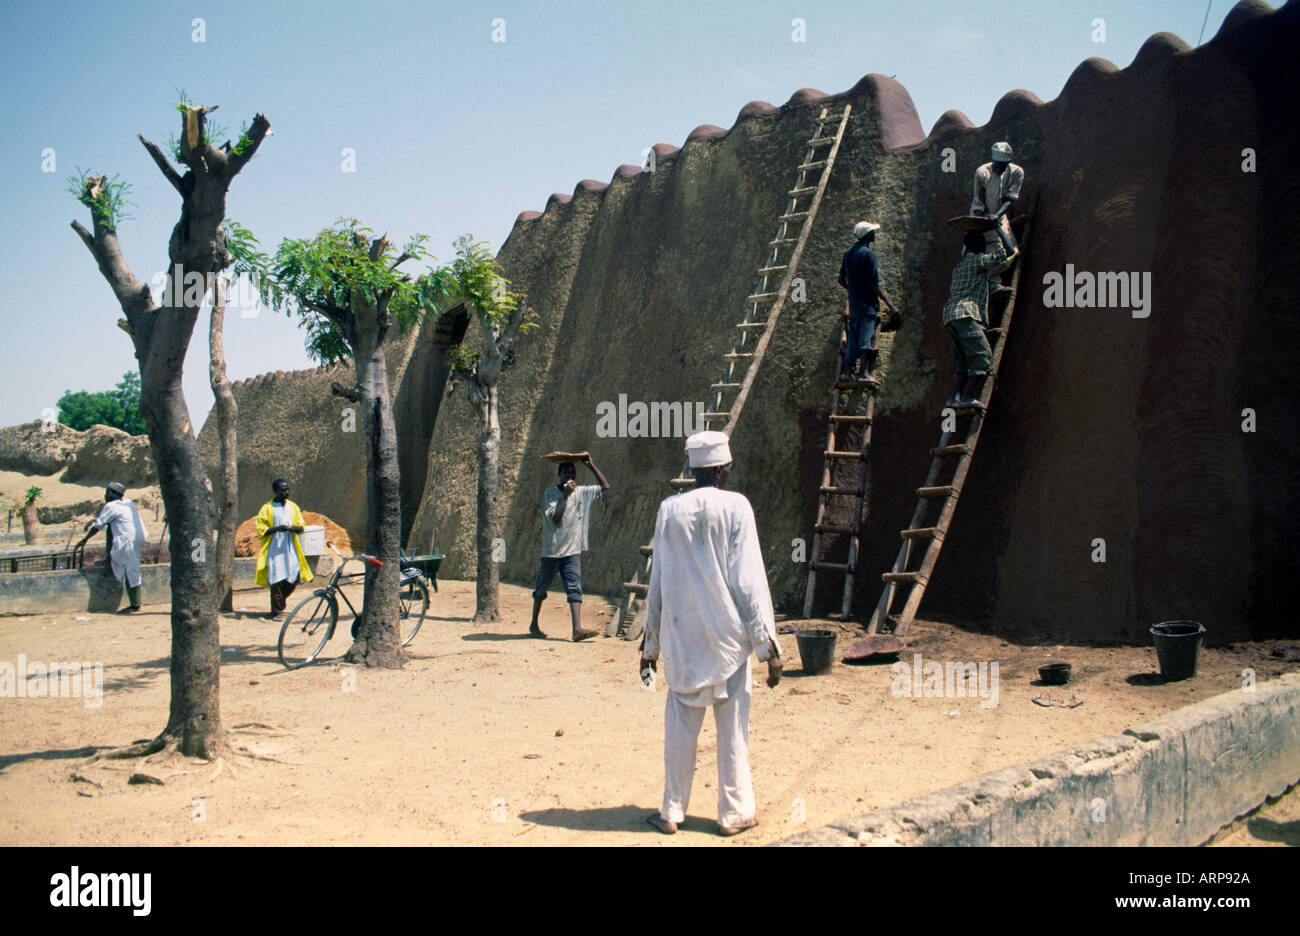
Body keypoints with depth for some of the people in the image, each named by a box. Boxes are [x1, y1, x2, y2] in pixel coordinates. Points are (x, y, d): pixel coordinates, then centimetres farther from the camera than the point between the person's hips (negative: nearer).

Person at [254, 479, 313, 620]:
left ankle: (281, 599, 26)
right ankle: (276, 611, 3)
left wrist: (293, 527, -12)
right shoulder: (267, 508, 1)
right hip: (274, 549, -4)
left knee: (294, 578, -1)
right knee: (276, 580, -7)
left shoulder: (293, 507, 12)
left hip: (291, 549, 4)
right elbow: (260, 530, -2)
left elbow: (301, 527, 11)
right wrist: (276, 529, -18)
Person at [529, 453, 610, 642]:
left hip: (573, 550, 3)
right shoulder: (551, 493, -5)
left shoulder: (582, 492, 8)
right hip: (552, 550, -3)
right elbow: (555, 518, -17)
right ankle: (534, 625, 26)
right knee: (542, 589, 10)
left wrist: (591, 465, 8)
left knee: (575, 589, -9)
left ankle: (577, 629, -17)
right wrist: (565, 495, -20)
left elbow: (605, 486, 16)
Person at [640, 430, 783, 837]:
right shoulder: (735, 506, -6)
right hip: (726, 635, -3)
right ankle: (734, 813, 14)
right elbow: (749, 579, -9)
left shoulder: (669, 510, 4)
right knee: (733, 724, 6)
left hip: (681, 635, 3)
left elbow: (658, 582, 8)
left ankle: (672, 812, 15)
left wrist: (651, 643, 16)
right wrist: (768, 643, -6)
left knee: (680, 723, 10)